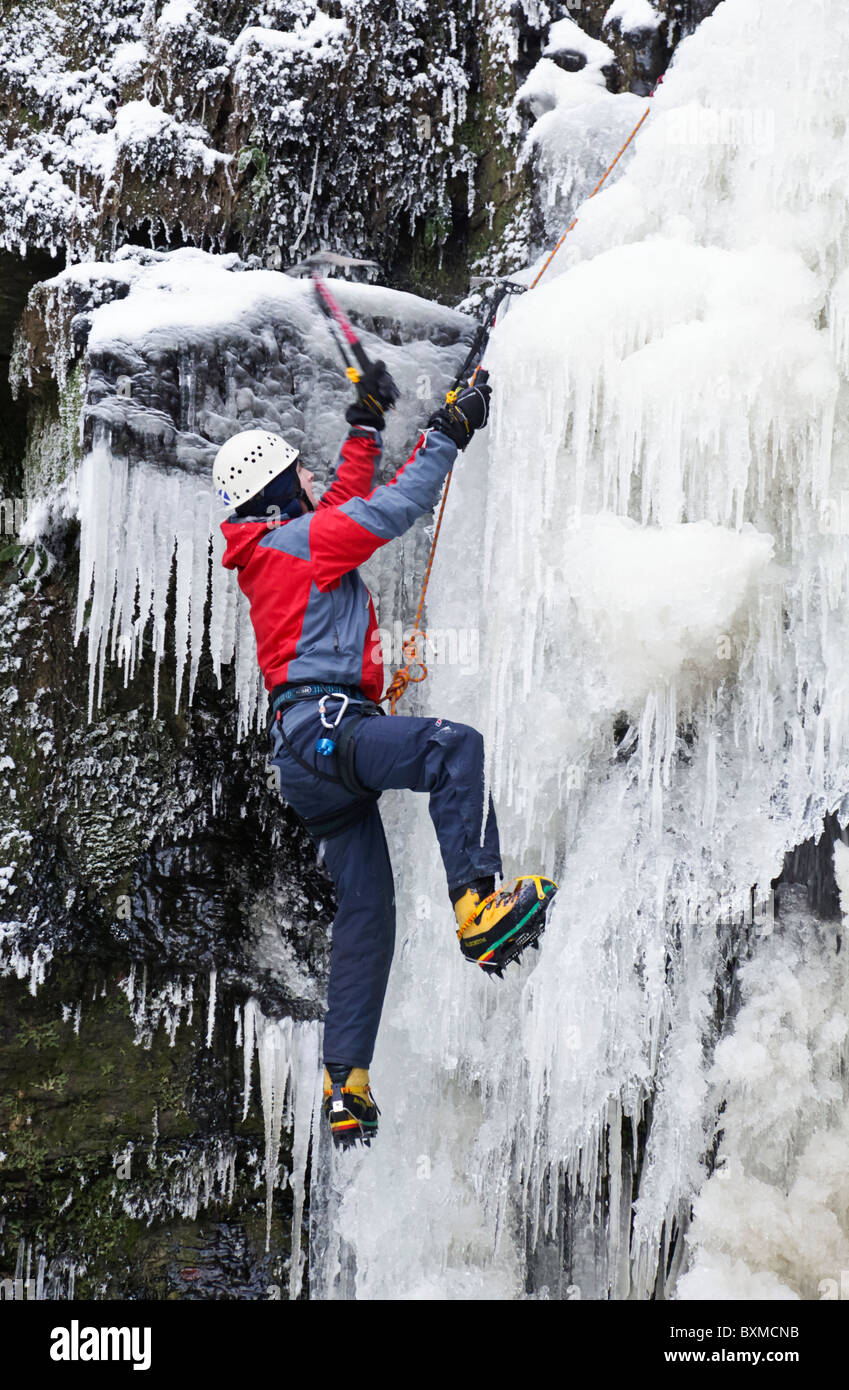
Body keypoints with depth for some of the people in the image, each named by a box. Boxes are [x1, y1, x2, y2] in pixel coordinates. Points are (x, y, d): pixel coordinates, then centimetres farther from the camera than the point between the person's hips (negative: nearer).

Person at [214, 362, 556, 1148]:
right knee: (454, 746, -30)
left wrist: (365, 425, 45)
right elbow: (389, 511, -8)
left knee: (365, 909, 6)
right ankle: (478, 908, -45)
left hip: (309, 758, 10)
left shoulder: (274, 550, 27)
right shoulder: (292, 543, 0)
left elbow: (349, 505, 42)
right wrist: (446, 438, 0)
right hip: (327, 725, -10)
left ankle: (345, 1086, 4)